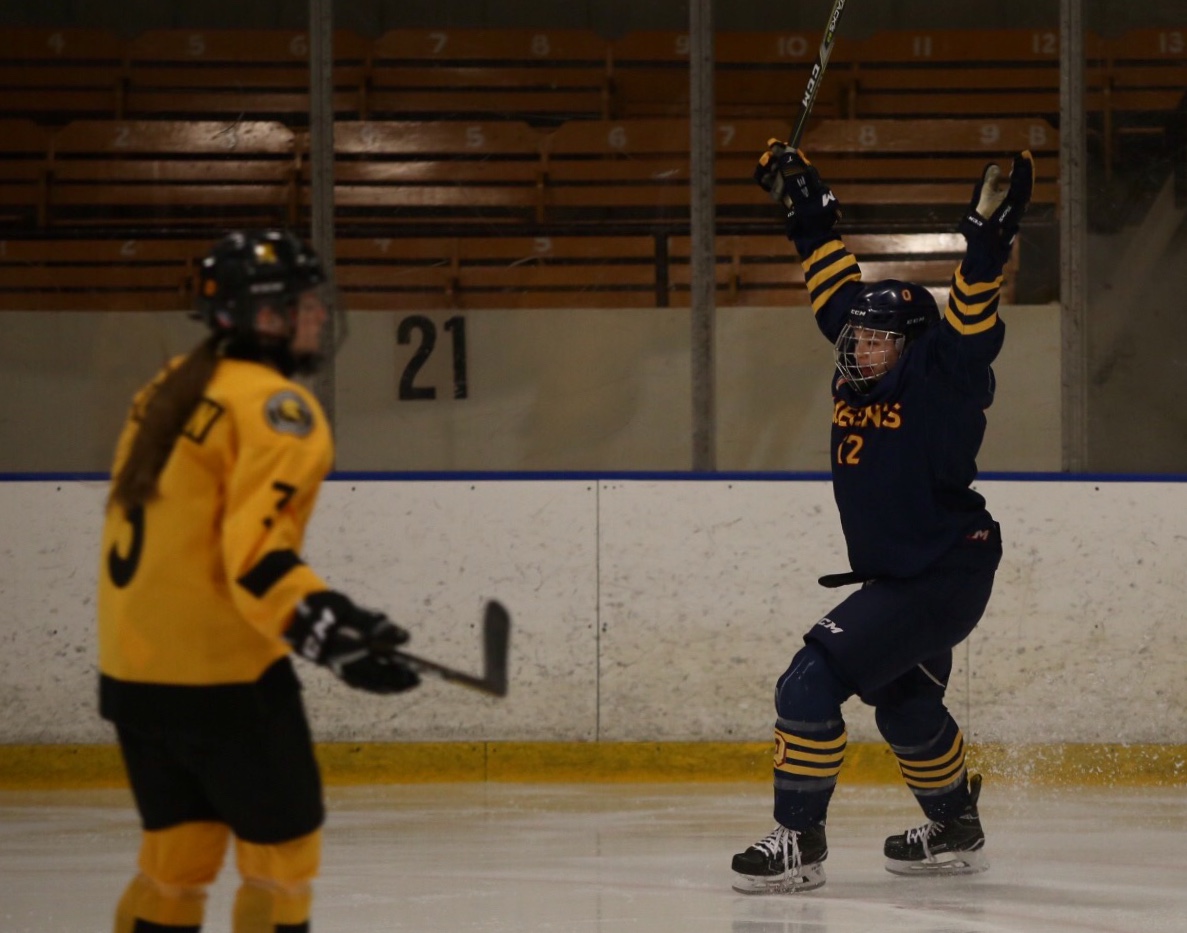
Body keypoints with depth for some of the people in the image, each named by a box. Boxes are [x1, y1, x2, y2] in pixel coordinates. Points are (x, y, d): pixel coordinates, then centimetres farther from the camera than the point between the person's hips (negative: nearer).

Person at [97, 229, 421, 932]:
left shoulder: (172, 390, 13)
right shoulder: (275, 406, -14)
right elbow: (254, 550, -25)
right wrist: (330, 630, -30)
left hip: (133, 668, 8)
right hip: (221, 674, -8)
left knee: (178, 855, 15)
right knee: (283, 847, 2)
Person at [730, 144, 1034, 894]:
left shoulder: (939, 382, -14)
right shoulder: (860, 378, 6)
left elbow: (972, 323, -30)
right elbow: (840, 292, 16)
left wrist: (991, 233, -40)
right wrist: (806, 207, 17)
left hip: (943, 577, -10)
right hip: (895, 577, 10)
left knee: (812, 685, -17)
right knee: (905, 706, 27)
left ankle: (799, 842, -13)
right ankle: (956, 832, 44)